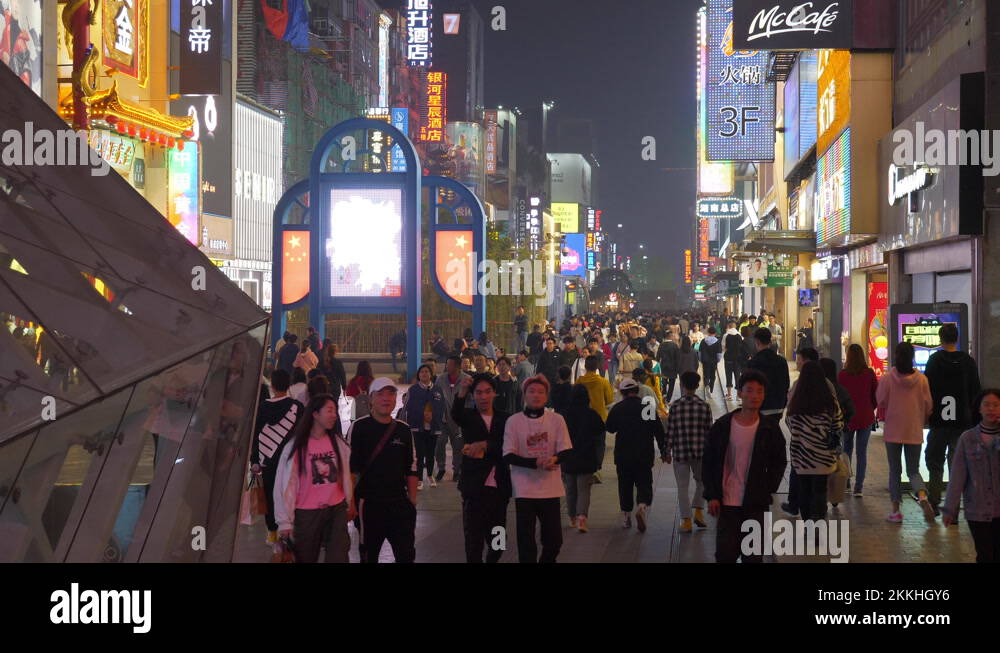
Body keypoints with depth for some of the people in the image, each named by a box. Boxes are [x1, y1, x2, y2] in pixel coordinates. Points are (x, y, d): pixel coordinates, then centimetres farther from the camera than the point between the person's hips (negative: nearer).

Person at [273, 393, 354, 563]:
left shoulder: (338, 442, 3)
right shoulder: (296, 446, -8)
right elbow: (285, 484, -7)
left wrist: (349, 504, 20)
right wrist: (285, 521, -7)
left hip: (337, 510, 3)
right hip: (307, 513, -2)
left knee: (338, 557, -3)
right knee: (306, 558, 11)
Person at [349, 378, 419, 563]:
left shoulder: (404, 429, 8)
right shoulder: (359, 428, -4)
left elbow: (411, 469, 13)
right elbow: (350, 467, -5)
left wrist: (412, 501, 9)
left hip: (400, 503, 3)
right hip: (369, 504, -3)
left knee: (407, 555, 1)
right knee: (369, 556, 9)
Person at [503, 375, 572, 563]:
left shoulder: (556, 419, 0)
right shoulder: (514, 421, -3)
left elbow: (566, 450, -1)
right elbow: (508, 456, -7)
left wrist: (554, 458, -24)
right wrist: (535, 463, -21)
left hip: (550, 488, 1)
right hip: (524, 489, -1)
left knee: (554, 539, 5)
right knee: (526, 540, 1)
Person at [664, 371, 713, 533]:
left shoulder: (675, 406, -7)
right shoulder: (704, 406, -4)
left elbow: (670, 431, -4)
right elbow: (709, 431, 0)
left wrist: (668, 452, 7)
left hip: (680, 453, -1)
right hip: (700, 452, 1)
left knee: (682, 487, 8)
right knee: (701, 481, 24)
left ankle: (686, 521, 6)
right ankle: (698, 512, 14)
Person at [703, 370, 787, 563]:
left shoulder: (770, 428, -3)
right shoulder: (722, 426, -5)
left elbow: (779, 462, 9)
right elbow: (708, 462, 1)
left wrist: (767, 490, -2)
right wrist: (711, 496, -5)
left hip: (756, 504, 0)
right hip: (727, 503, 0)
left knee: (753, 555, 6)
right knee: (725, 553, 2)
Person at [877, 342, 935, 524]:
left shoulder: (887, 379, -11)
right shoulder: (921, 379, -6)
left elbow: (881, 402, -2)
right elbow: (928, 405, 0)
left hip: (893, 431, -1)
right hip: (915, 432, 1)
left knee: (894, 470, 9)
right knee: (914, 470, 11)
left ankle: (896, 510, 9)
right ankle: (922, 496, -18)